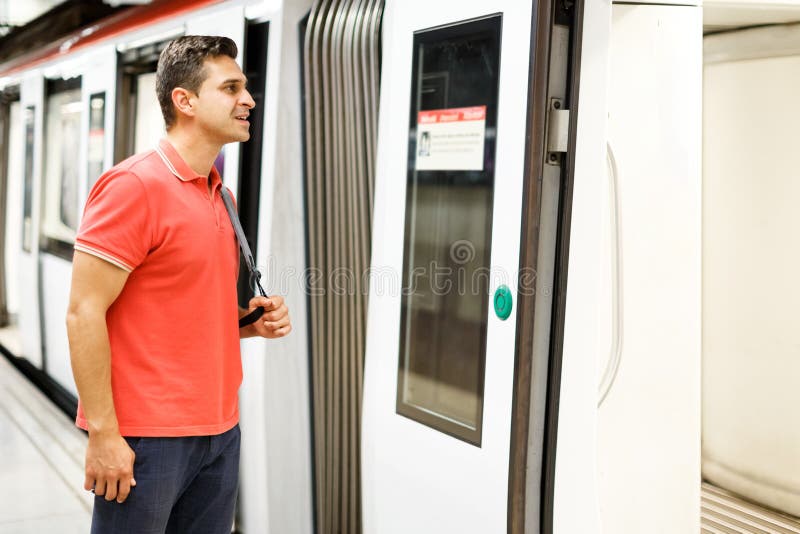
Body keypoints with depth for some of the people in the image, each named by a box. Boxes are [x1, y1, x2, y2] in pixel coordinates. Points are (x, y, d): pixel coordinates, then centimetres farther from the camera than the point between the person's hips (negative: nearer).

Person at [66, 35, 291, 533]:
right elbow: (84, 314, -16)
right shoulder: (134, 185, -13)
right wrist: (104, 434, -18)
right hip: (146, 436, -7)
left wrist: (252, 321, 2)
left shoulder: (220, 195, 11)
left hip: (221, 430, 8)